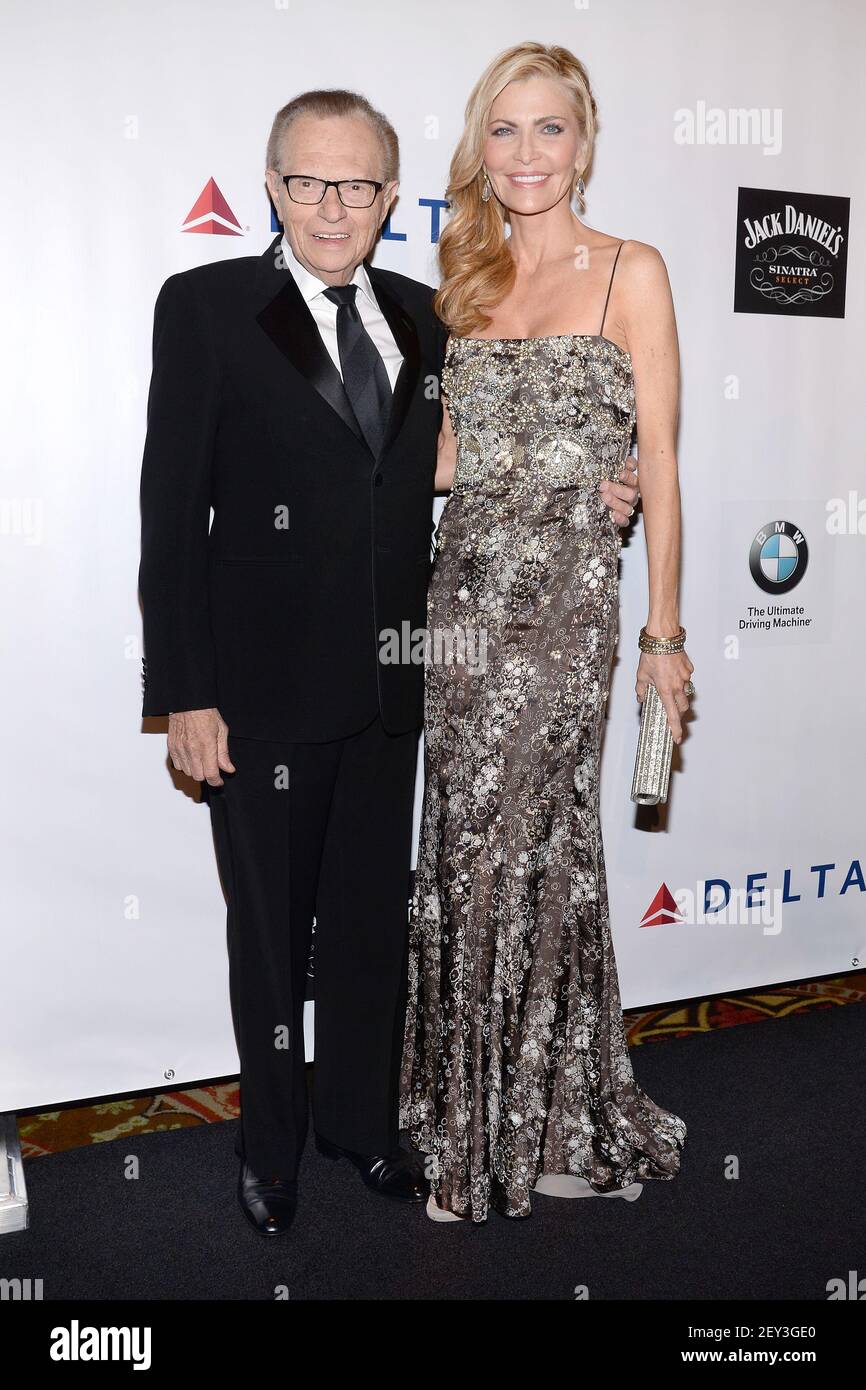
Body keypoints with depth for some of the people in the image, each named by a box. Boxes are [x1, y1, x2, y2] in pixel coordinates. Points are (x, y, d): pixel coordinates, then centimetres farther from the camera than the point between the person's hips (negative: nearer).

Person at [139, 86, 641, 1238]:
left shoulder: (423, 317, 7)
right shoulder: (206, 306, -7)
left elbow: (448, 468, 16)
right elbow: (172, 512, -10)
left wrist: (581, 498, 0)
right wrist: (185, 697, -14)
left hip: (389, 687, 4)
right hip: (264, 694, -4)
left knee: (374, 925, 18)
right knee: (270, 935, 13)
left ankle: (361, 1124, 40)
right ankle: (272, 1143, 36)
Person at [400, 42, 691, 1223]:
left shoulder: (631, 272, 2)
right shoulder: (464, 281, 16)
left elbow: (659, 462, -2)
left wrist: (665, 634, -5)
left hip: (565, 593, -4)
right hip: (463, 586, 5)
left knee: (518, 848, -2)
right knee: (469, 846, 6)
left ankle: (542, 1126, 18)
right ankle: (481, 1114, 24)